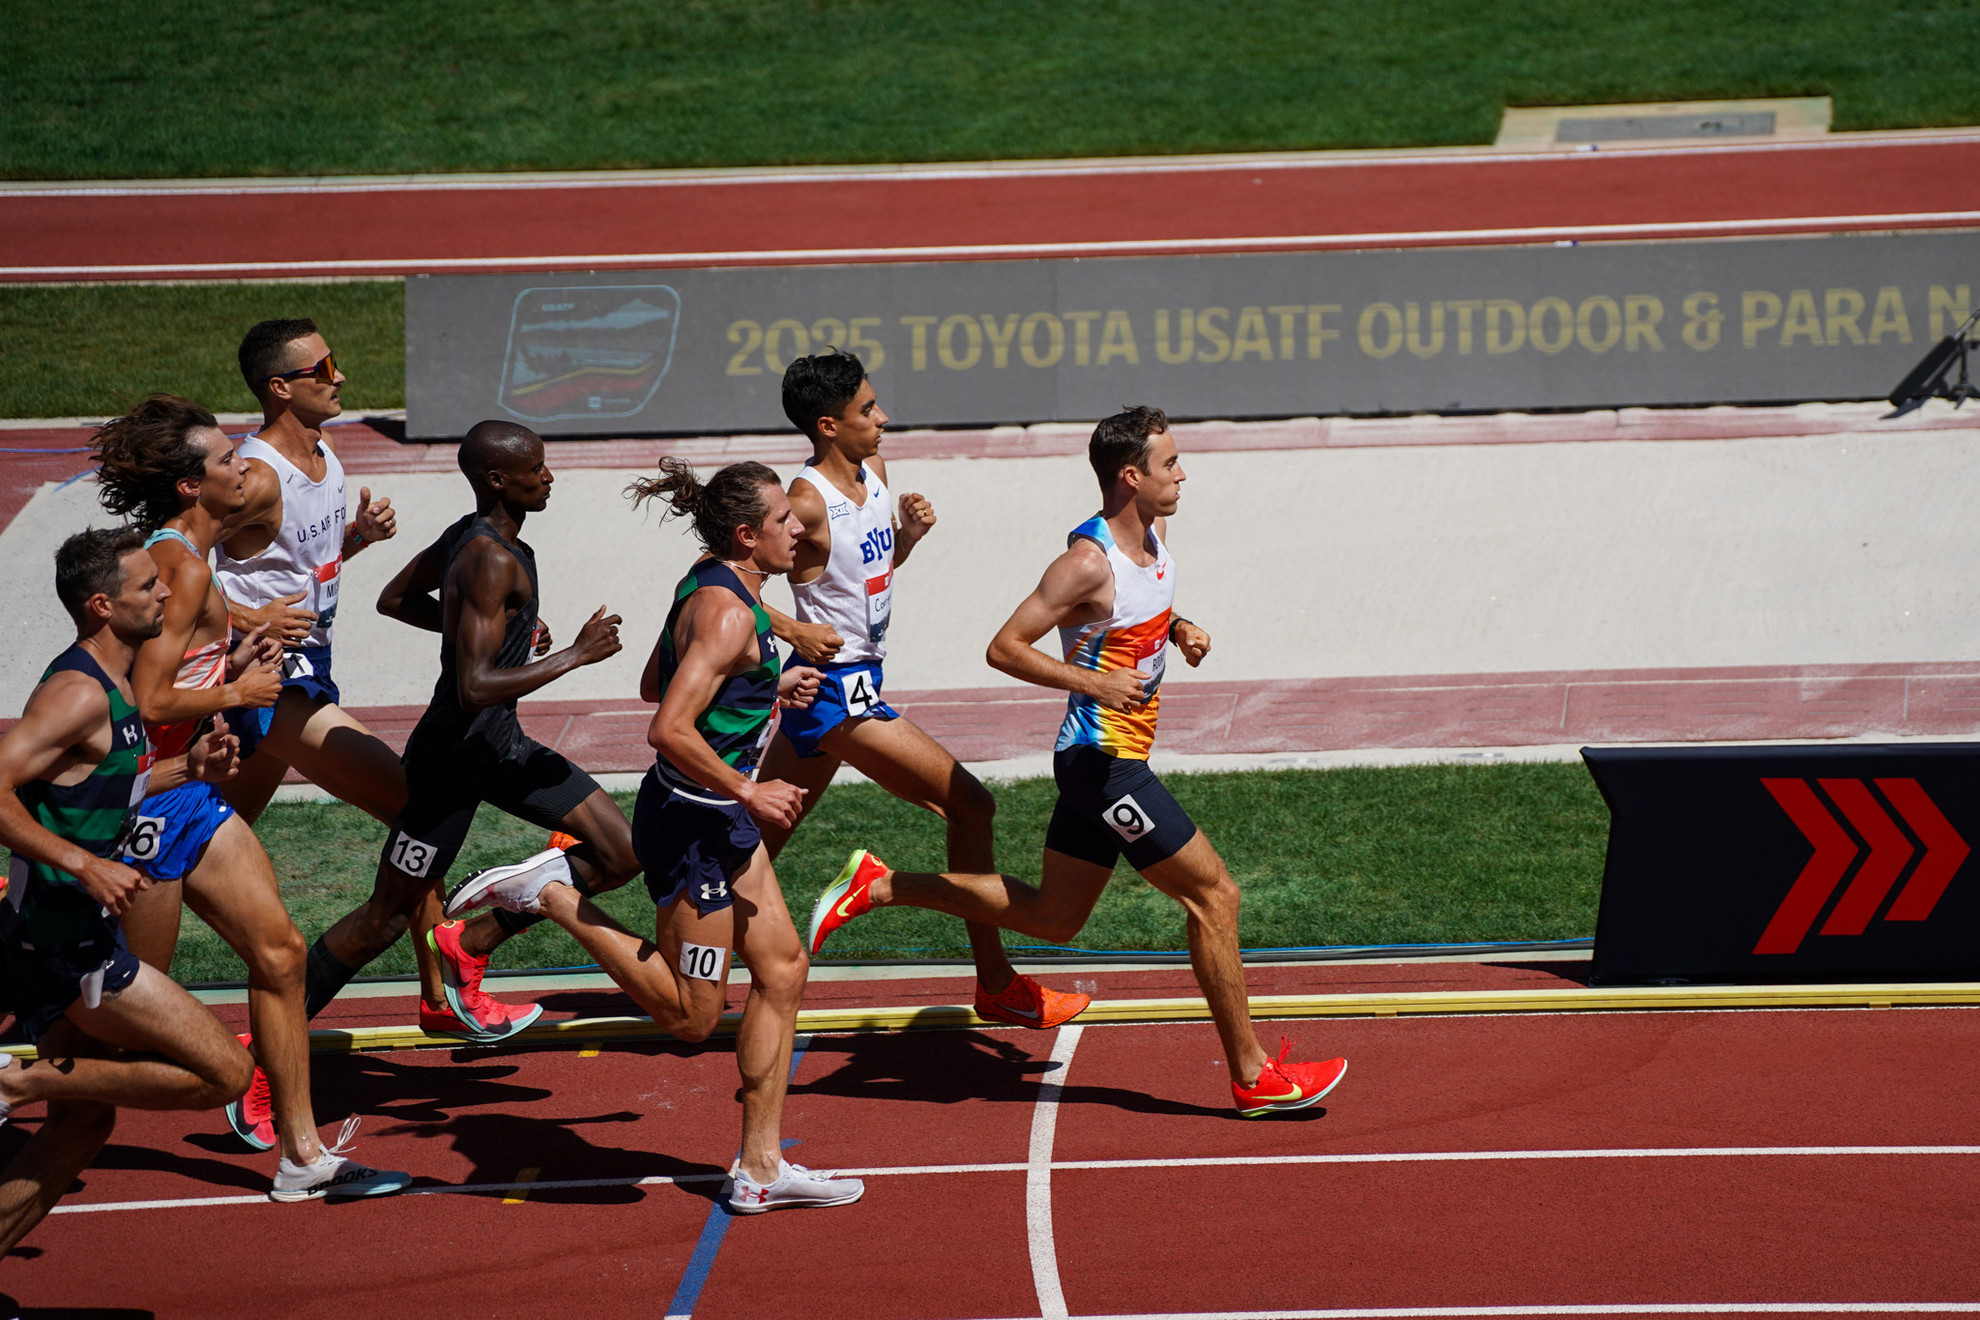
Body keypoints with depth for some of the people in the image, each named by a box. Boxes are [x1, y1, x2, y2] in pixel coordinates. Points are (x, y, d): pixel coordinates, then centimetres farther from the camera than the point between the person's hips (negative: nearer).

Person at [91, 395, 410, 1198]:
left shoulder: (172, 557, 12)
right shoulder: (184, 567, -19)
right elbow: (147, 700, -24)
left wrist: (229, 666, 9)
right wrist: (236, 693, -12)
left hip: (192, 794, 10)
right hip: (152, 798, -10)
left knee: (280, 952, 5)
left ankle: (301, 1152, 9)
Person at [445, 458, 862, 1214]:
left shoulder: (713, 588, 8)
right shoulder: (726, 610, -23)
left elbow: (656, 685, 21)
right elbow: (670, 730, -30)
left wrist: (768, 689, 15)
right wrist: (748, 792, -20)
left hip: (722, 817, 10)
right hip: (690, 823, -10)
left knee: (783, 969, 10)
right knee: (690, 1016, 0)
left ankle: (760, 1168, 14)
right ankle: (551, 895, 4)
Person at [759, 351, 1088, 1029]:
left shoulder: (872, 472, 7)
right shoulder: (807, 503, -20)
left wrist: (909, 532, 2)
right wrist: (792, 629, -23)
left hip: (859, 681, 9)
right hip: (838, 689, -9)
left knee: (760, 841, 14)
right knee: (971, 805, -6)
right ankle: (996, 985, 1)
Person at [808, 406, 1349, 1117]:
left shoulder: (1153, 533, 7)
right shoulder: (1089, 562, -21)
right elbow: (1005, 647, -20)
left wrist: (1178, 629, 6)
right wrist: (1094, 681, -29)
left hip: (1110, 759, 10)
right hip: (1103, 758, -10)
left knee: (1051, 916, 17)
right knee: (1213, 893, -5)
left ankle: (878, 885, 21)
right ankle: (1252, 1074, 3)